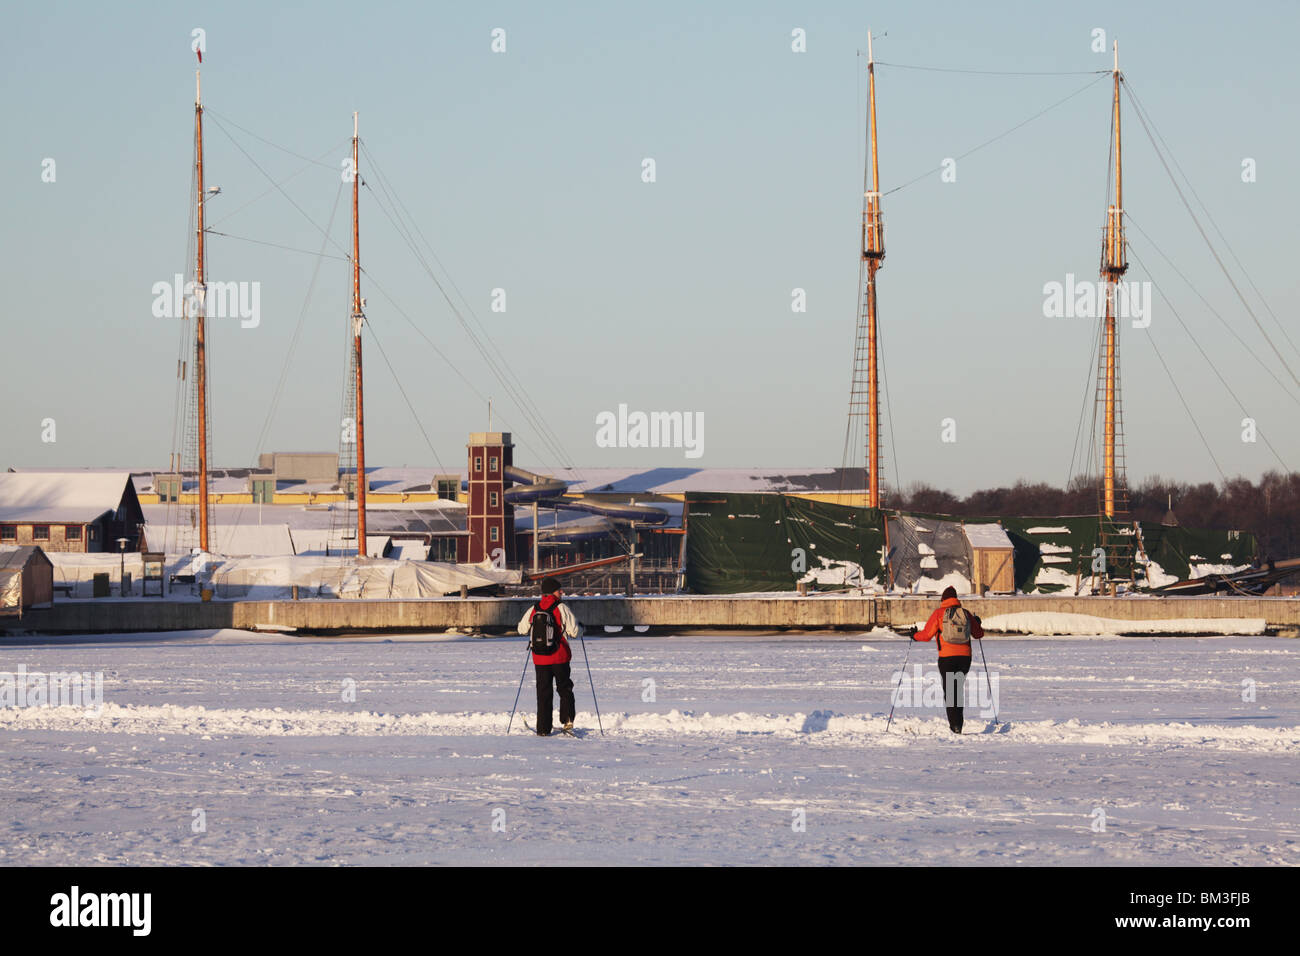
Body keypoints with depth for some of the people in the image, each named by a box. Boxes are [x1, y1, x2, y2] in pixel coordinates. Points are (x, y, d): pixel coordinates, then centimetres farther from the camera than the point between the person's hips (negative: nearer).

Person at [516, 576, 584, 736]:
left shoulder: (533, 610, 3)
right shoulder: (561, 608, -8)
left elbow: (522, 630, 13)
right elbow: (574, 631, -8)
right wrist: (580, 628, 15)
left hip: (540, 659, 2)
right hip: (560, 657, -2)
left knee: (543, 693, 9)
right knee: (565, 689, 13)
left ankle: (543, 729, 6)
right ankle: (567, 721, -3)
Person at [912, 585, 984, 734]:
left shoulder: (939, 613, -3)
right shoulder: (966, 613, 7)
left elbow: (927, 634, -6)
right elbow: (978, 634, 16)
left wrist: (915, 636, 16)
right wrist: (977, 623, 38)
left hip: (947, 657, -3)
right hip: (965, 655, 3)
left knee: (949, 691, 2)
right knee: (959, 688, 17)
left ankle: (955, 724, -10)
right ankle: (958, 723, 19)